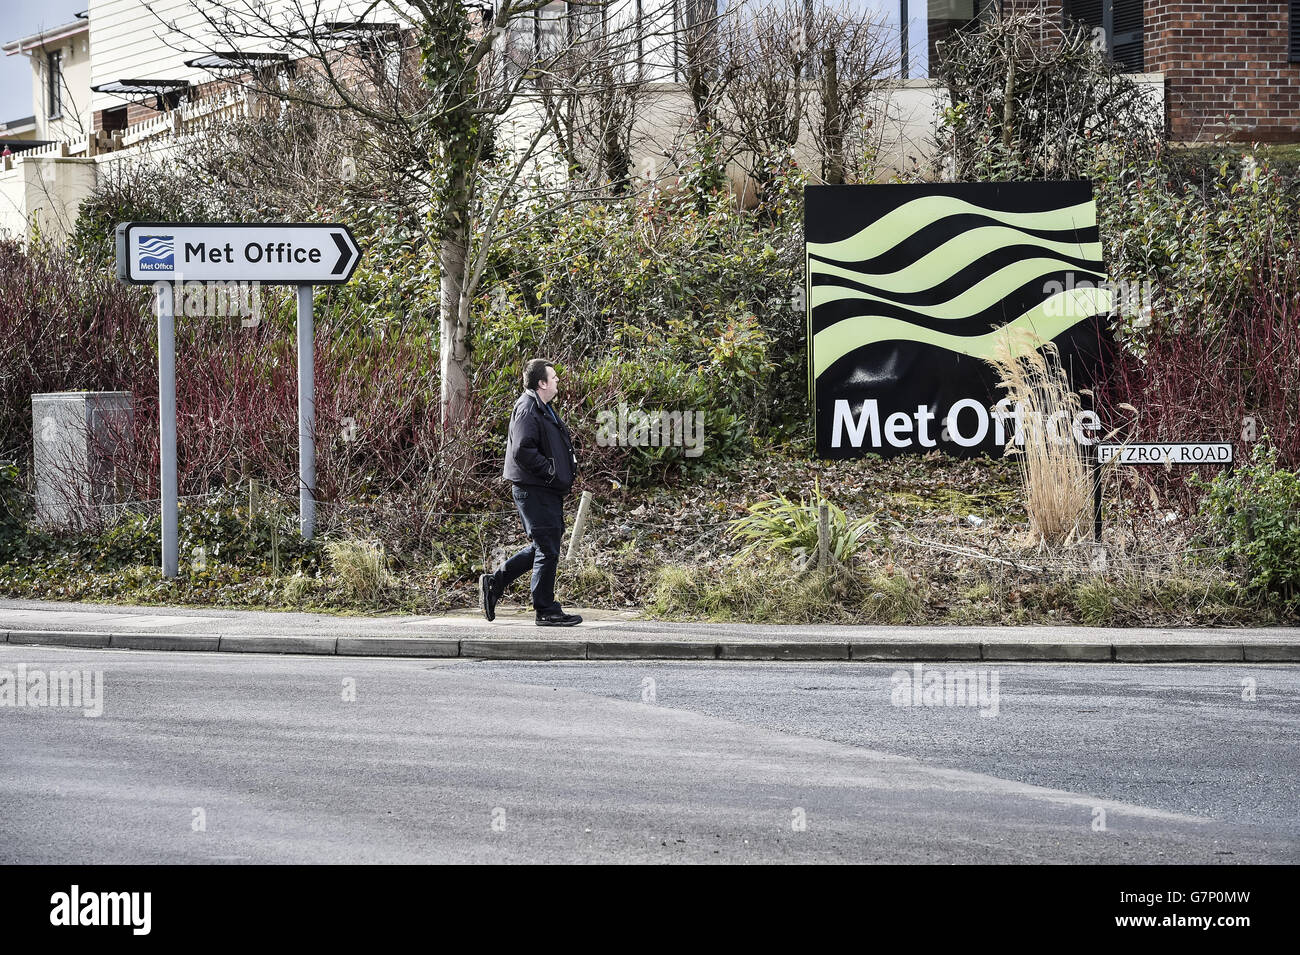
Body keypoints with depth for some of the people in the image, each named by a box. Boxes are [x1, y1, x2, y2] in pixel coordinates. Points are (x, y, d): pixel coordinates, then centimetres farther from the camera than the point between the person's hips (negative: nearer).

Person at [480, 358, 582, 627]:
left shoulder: (542, 408, 18)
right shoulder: (527, 409, -15)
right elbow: (522, 451, -24)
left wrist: (569, 461, 14)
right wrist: (552, 471, -19)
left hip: (547, 491, 10)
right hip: (534, 491, -10)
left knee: (545, 545, 15)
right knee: (547, 549, -5)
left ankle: (494, 582, 20)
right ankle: (547, 611, 2)